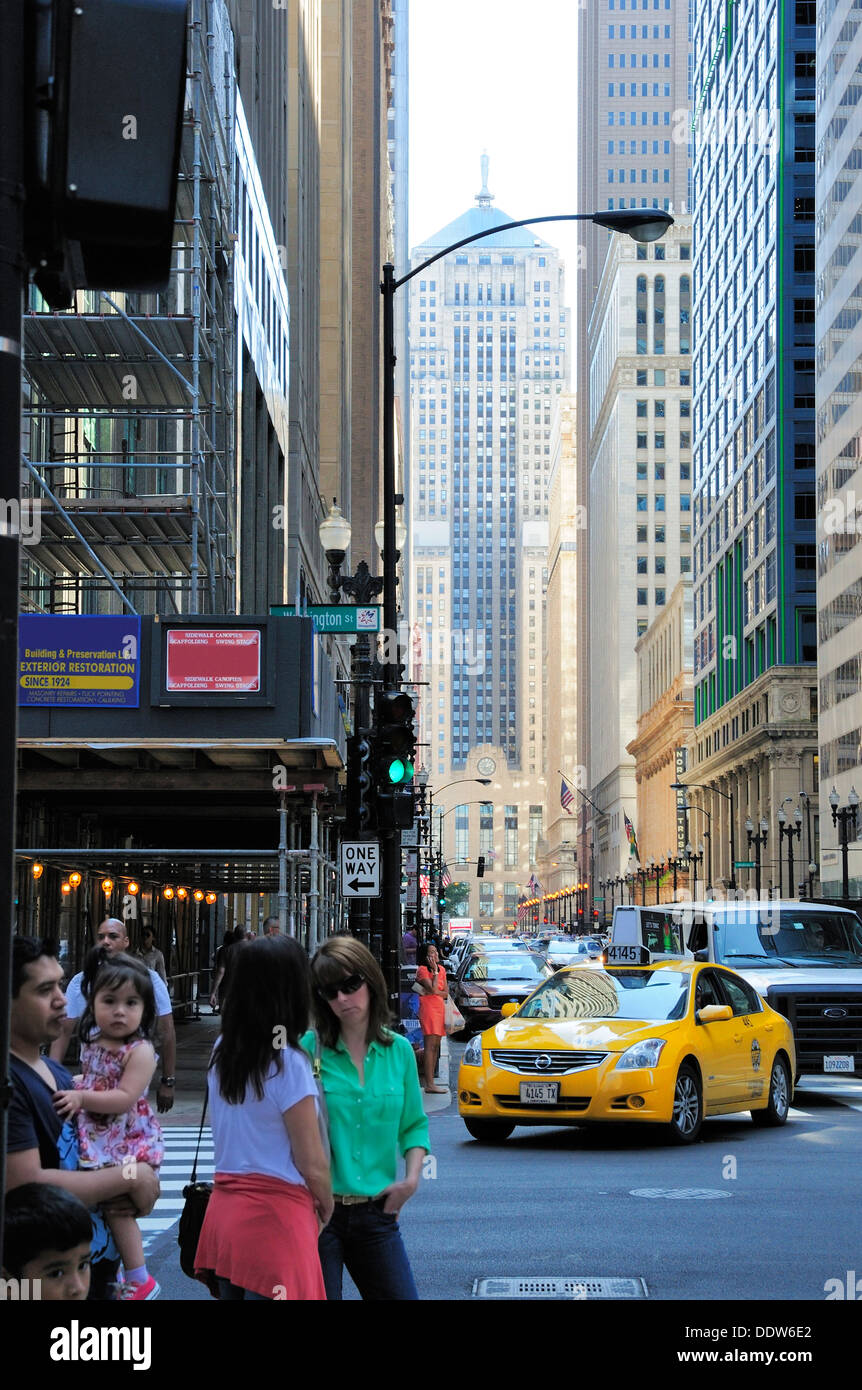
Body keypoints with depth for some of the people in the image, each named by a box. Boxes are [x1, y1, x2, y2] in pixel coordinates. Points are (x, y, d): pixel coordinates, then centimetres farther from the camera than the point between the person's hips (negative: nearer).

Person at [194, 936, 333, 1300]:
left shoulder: (222, 1053, 7)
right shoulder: (288, 1064, -13)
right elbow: (312, 1164, -9)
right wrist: (326, 1211, 8)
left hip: (225, 1206, 7)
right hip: (274, 1216, -7)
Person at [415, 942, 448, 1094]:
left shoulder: (441, 969, 15)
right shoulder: (422, 970, -7)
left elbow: (446, 993, 12)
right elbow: (433, 989, -18)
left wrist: (435, 992, -6)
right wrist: (435, 971, -11)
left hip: (439, 1008, 8)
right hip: (428, 1009, -8)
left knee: (436, 1047, 7)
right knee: (430, 1046, -11)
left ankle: (431, 1081, 10)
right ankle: (429, 1084, -13)